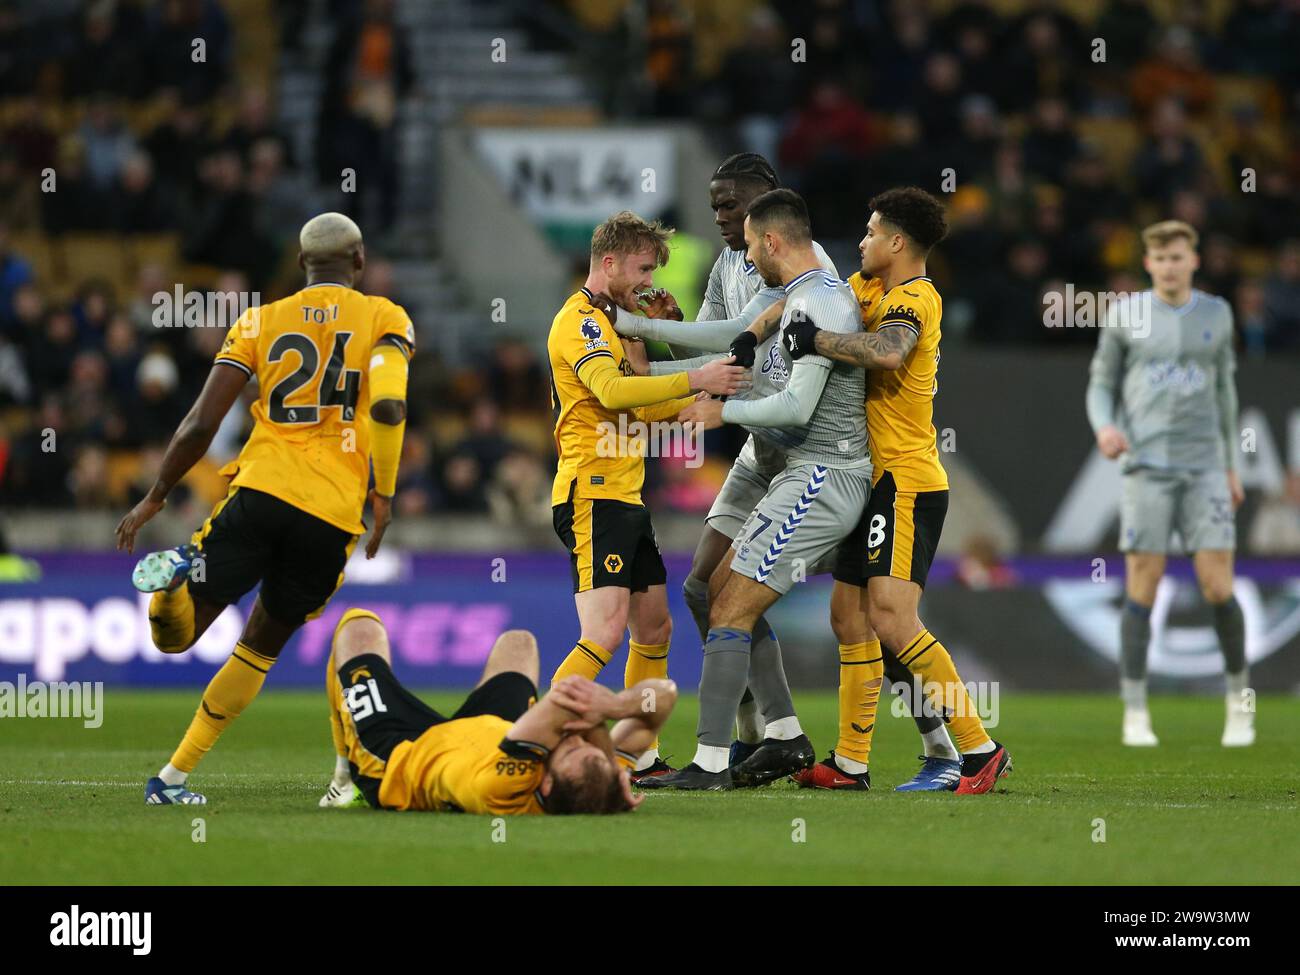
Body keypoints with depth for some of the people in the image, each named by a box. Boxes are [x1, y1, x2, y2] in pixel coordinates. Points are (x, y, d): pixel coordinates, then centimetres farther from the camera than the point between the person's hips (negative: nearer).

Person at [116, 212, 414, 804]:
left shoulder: (261, 322, 13)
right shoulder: (384, 319, 9)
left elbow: (202, 423, 7)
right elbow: (388, 406, -10)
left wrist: (155, 498, 18)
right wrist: (384, 497, 0)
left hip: (262, 489, 0)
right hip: (333, 517, 0)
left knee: (175, 634, 5)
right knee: (262, 645, 18)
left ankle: (181, 571, -31)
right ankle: (174, 776, 13)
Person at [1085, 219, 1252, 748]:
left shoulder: (1215, 313, 9)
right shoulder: (1126, 315, 3)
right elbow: (1102, 384, 9)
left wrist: (1230, 465, 18)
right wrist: (1103, 427, -13)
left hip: (1205, 467, 1)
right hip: (1146, 466, -1)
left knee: (1218, 587, -6)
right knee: (1142, 589, -5)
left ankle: (1240, 698, 12)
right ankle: (1135, 714, 3)